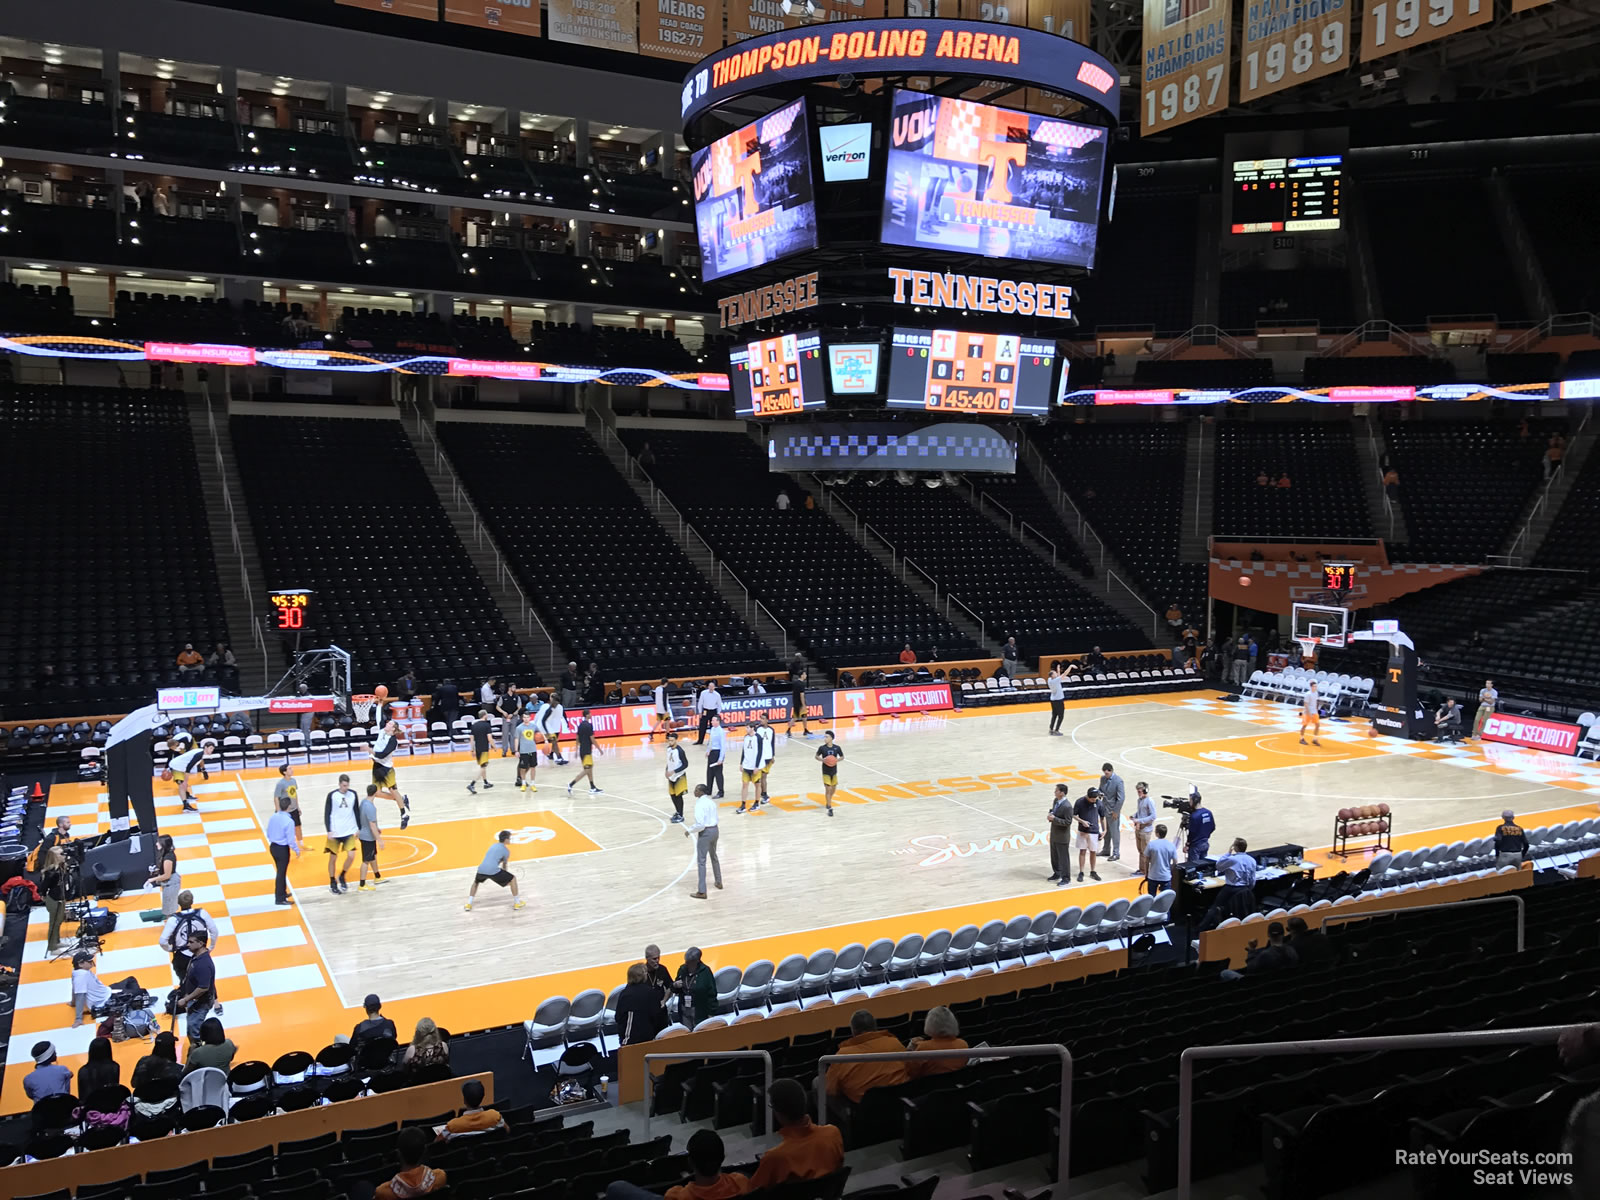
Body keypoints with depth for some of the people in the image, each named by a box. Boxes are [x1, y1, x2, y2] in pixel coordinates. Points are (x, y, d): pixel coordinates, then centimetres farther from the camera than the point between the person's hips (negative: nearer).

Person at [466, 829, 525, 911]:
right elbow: (504, 866, 21)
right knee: (512, 879, 11)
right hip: (493, 870, -6)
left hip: (481, 870, 6)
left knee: (476, 882, 38)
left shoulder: (493, 846, 27)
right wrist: (505, 878, 38)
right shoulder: (506, 850, 9)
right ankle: (517, 903, 14)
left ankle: (469, 904, 27)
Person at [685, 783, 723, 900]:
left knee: (701, 861, -2)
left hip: (705, 832, -8)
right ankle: (718, 882, 41)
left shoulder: (700, 804, -21)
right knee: (714, 856, 27)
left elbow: (700, 824, -24)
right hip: (715, 830, 8)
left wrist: (689, 831, -11)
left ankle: (701, 892, -1)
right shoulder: (711, 802, 5)